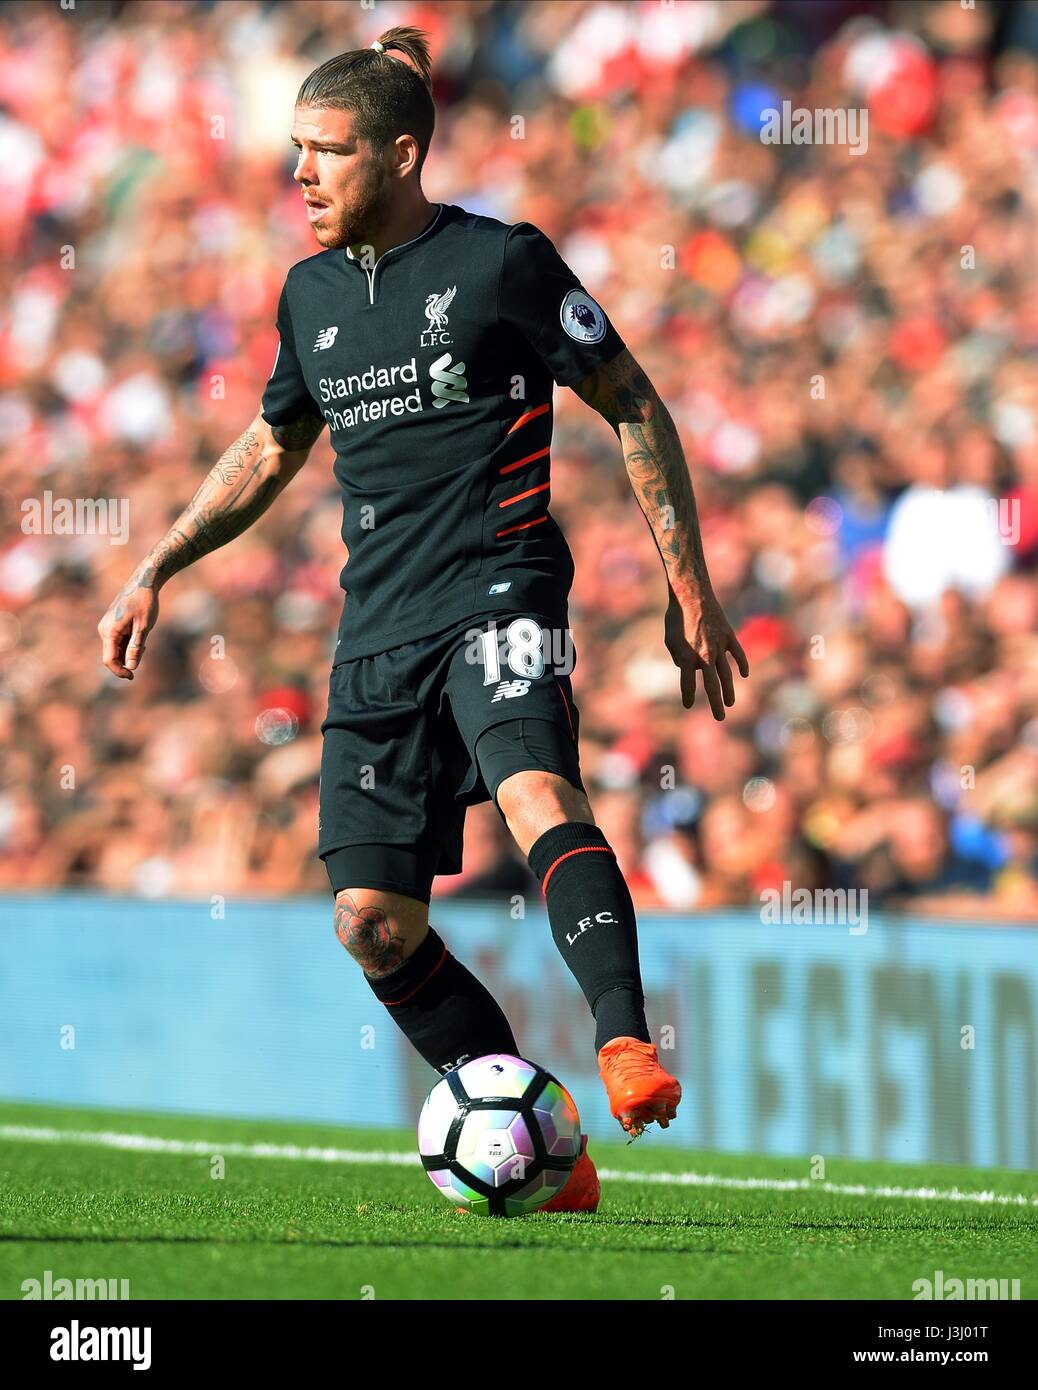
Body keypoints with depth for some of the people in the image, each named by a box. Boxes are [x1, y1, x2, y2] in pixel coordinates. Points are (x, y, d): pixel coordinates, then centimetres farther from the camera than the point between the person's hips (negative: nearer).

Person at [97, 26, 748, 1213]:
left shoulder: (503, 261, -4)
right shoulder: (312, 292, 14)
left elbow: (635, 411, 1)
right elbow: (268, 451, 30)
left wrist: (688, 589, -4)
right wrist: (155, 571, 25)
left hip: (496, 592, -6)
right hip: (377, 627, 6)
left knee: (537, 793, -34)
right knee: (372, 918, -1)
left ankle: (626, 1052, -46)